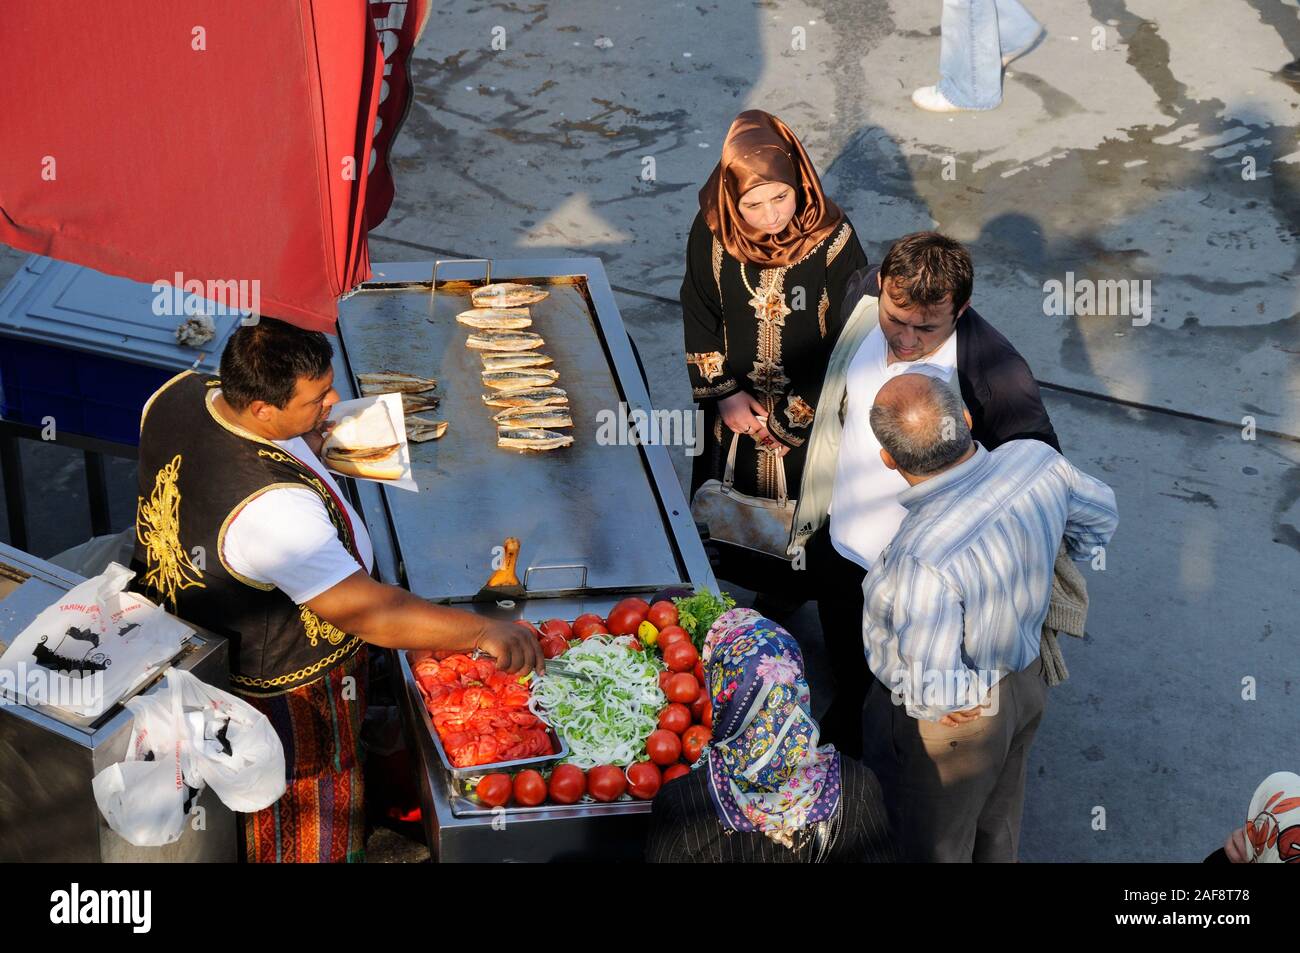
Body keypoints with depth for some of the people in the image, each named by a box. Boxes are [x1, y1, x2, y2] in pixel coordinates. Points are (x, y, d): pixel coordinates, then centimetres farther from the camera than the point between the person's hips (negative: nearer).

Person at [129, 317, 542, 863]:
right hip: (274, 685, -8)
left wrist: (302, 446, -5)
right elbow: (367, 612, -39)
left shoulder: (178, 395, -17)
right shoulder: (274, 506, -42)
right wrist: (483, 632, -32)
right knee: (302, 828, 20)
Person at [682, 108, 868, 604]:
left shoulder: (833, 241, -24)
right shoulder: (712, 233, -16)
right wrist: (724, 394, -8)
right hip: (735, 411, 3)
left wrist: (792, 423, -14)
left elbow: (845, 342, -17)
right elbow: (698, 321, -3)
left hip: (809, 414, -2)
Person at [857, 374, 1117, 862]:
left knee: (934, 846, 23)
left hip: (950, 723, -6)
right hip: (1027, 680, 7)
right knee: (997, 829, 32)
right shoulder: (1037, 461, -22)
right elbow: (1099, 515, 1)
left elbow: (936, 692, -36)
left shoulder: (924, 559, -43)